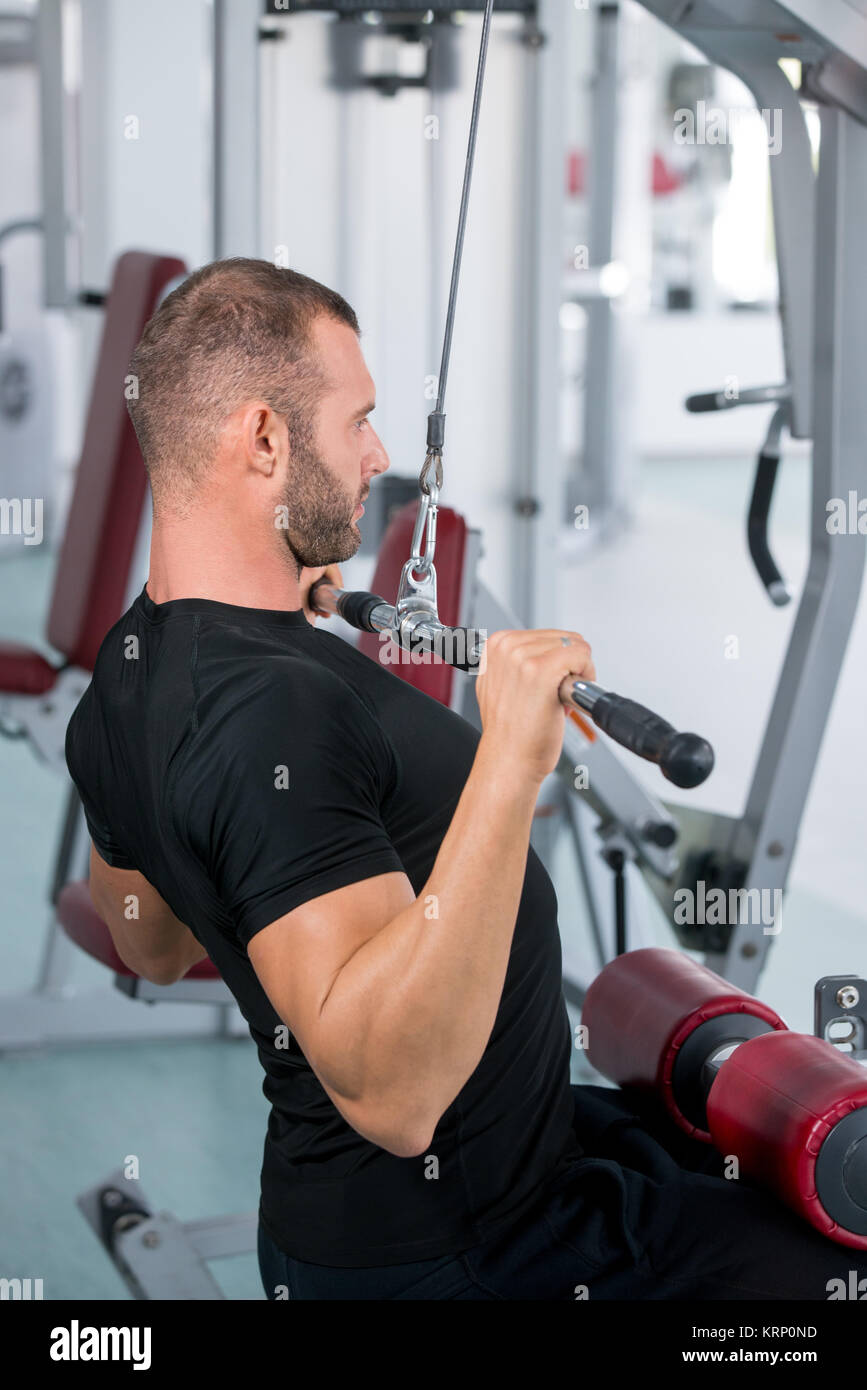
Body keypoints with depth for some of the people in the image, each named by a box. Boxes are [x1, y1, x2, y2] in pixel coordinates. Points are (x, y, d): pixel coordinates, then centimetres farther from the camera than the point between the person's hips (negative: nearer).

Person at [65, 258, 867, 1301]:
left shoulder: (127, 673, 2)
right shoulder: (266, 709, -30)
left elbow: (152, 949, 20)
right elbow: (392, 1095, -38)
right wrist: (511, 764, -41)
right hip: (443, 1251, -10)